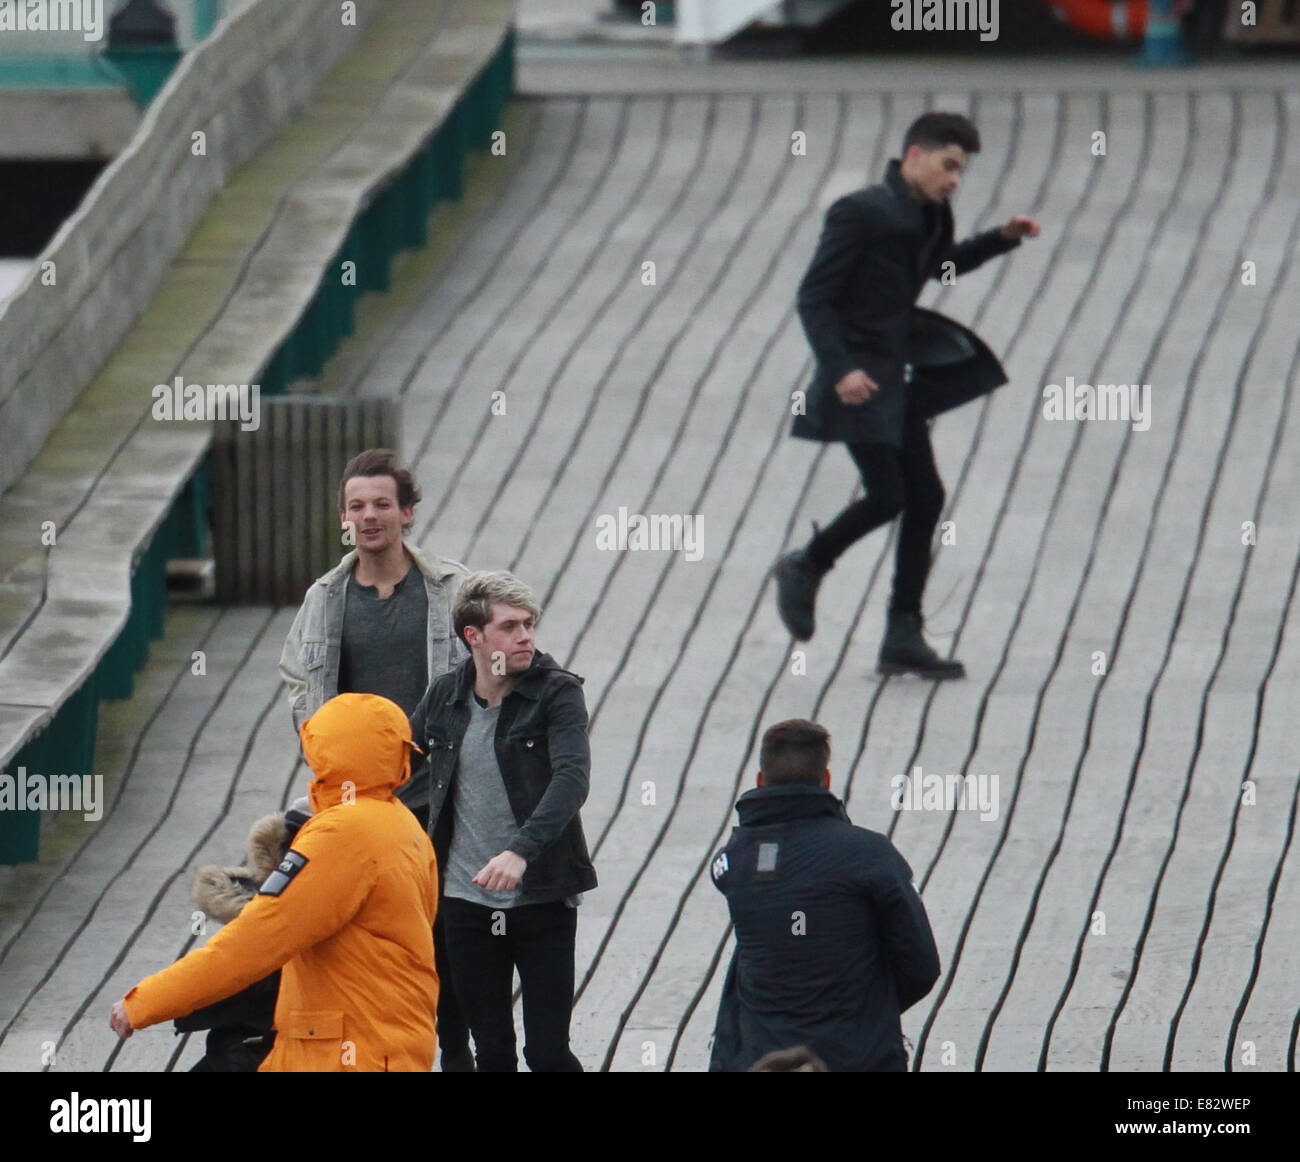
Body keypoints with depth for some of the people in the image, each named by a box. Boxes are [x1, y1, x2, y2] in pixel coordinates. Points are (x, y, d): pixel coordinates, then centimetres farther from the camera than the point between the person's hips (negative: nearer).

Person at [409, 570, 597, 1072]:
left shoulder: (557, 692, -8)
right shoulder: (444, 697, 4)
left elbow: (572, 777, -24)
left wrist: (522, 851, -37)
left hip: (541, 896, -3)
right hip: (467, 899, 3)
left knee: (548, 1052, -4)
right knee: (491, 1052, 8)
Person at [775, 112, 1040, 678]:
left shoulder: (928, 216, 8)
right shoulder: (861, 213, -16)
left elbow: (940, 265, 31)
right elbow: (813, 297, -17)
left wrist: (1001, 239, 16)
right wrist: (840, 369, -25)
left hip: (897, 378, 8)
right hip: (860, 382, -8)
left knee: (925, 497, 4)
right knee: (888, 494, -14)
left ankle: (903, 637, 8)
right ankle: (805, 568, 12)